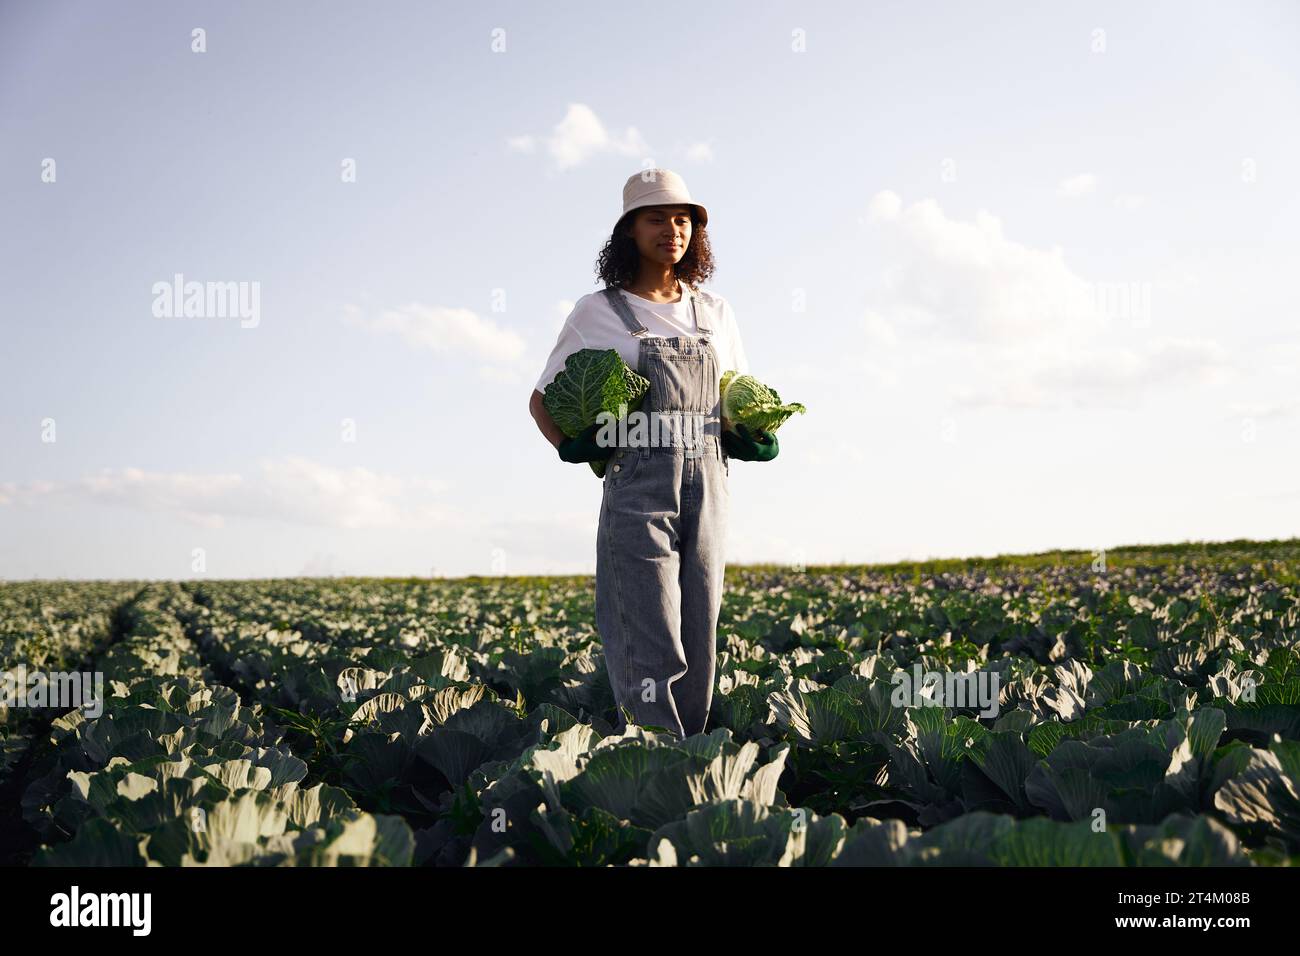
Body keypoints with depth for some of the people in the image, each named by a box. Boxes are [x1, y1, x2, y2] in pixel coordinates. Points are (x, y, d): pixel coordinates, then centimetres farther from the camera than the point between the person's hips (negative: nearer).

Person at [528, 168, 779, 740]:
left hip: (708, 485, 4)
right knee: (651, 647, -9)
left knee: (699, 642, 6)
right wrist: (571, 446, -9)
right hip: (637, 486, -4)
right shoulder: (596, 313, 3)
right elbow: (543, 399, 10)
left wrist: (754, 436, 4)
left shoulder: (714, 312, 14)